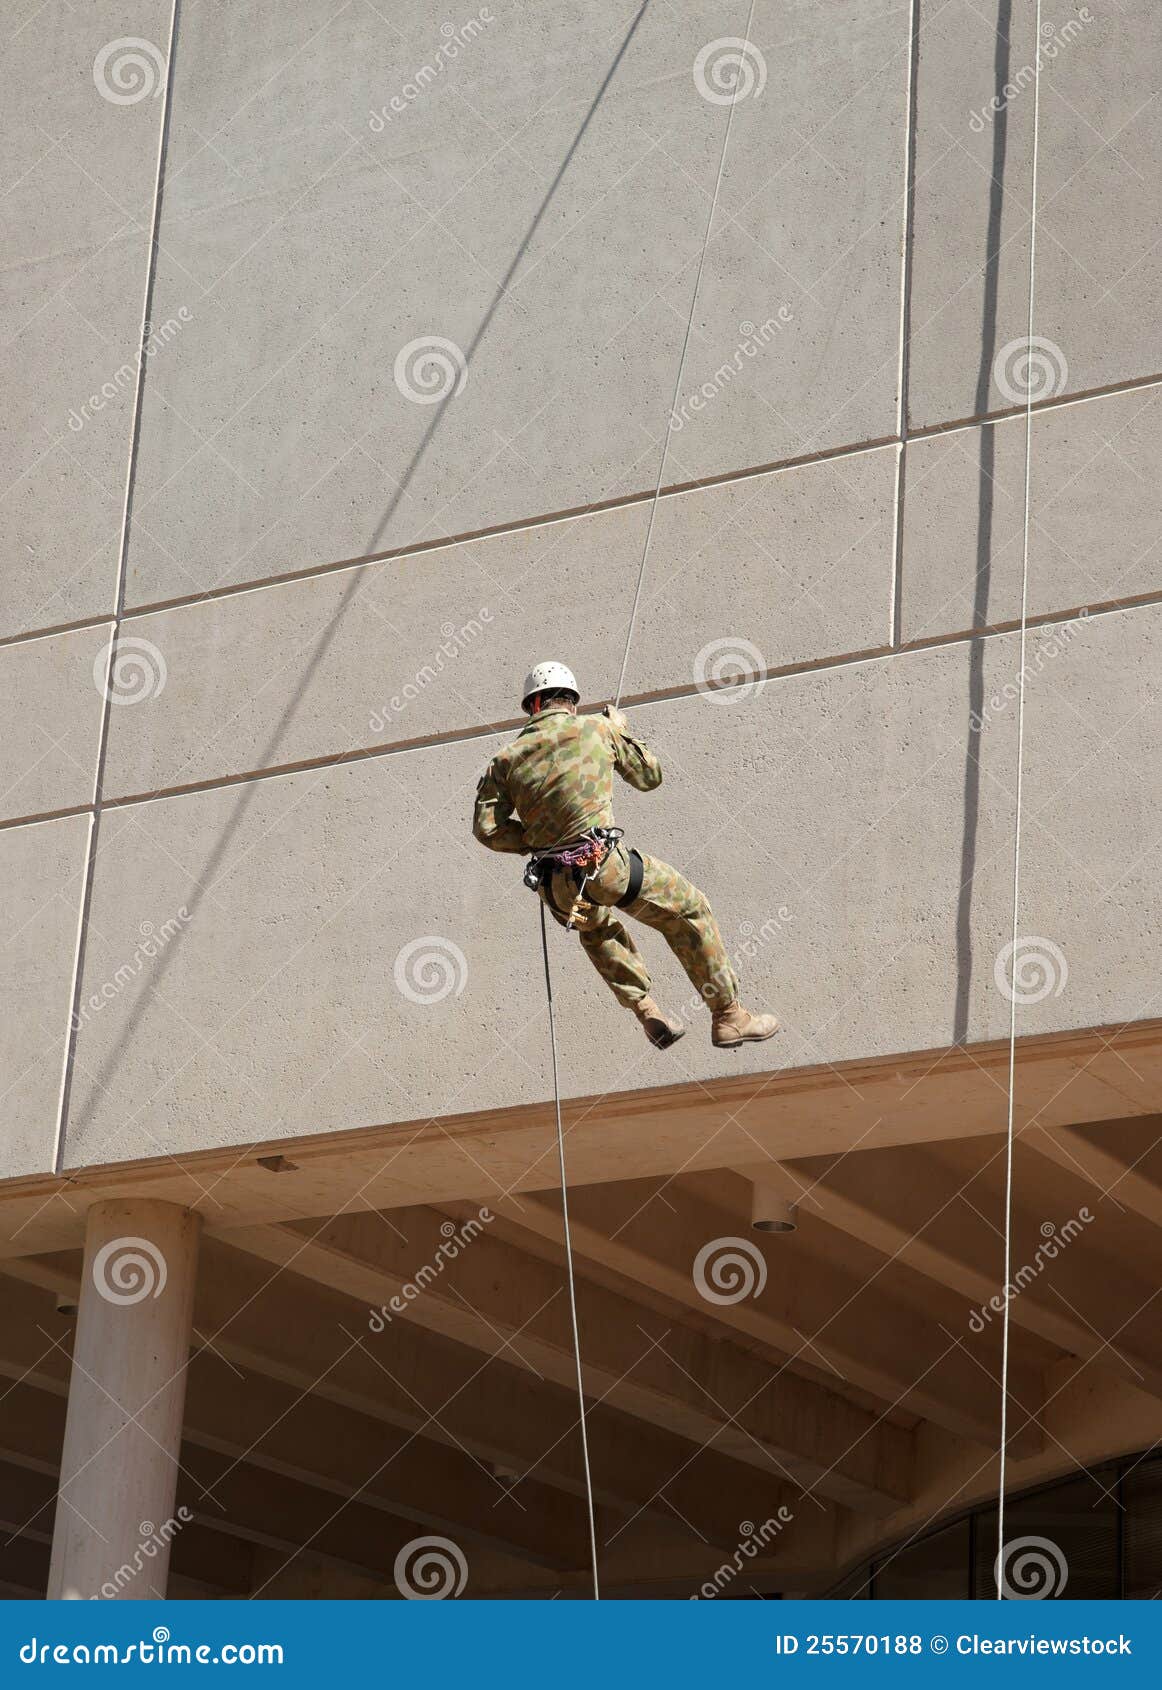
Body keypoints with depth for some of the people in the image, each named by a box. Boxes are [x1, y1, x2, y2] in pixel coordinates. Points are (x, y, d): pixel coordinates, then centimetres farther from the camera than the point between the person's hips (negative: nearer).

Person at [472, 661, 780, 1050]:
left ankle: (646, 1011, 26)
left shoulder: (508, 757, 10)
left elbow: (487, 828, 3)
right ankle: (727, 1016, 15)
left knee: (598, 929, 37)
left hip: (557, 889, 4)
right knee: (689, 912, 16)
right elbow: (650, 776, 18)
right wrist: (623, 733, 34)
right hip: (602, 864, -3)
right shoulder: (597, 728, 6)